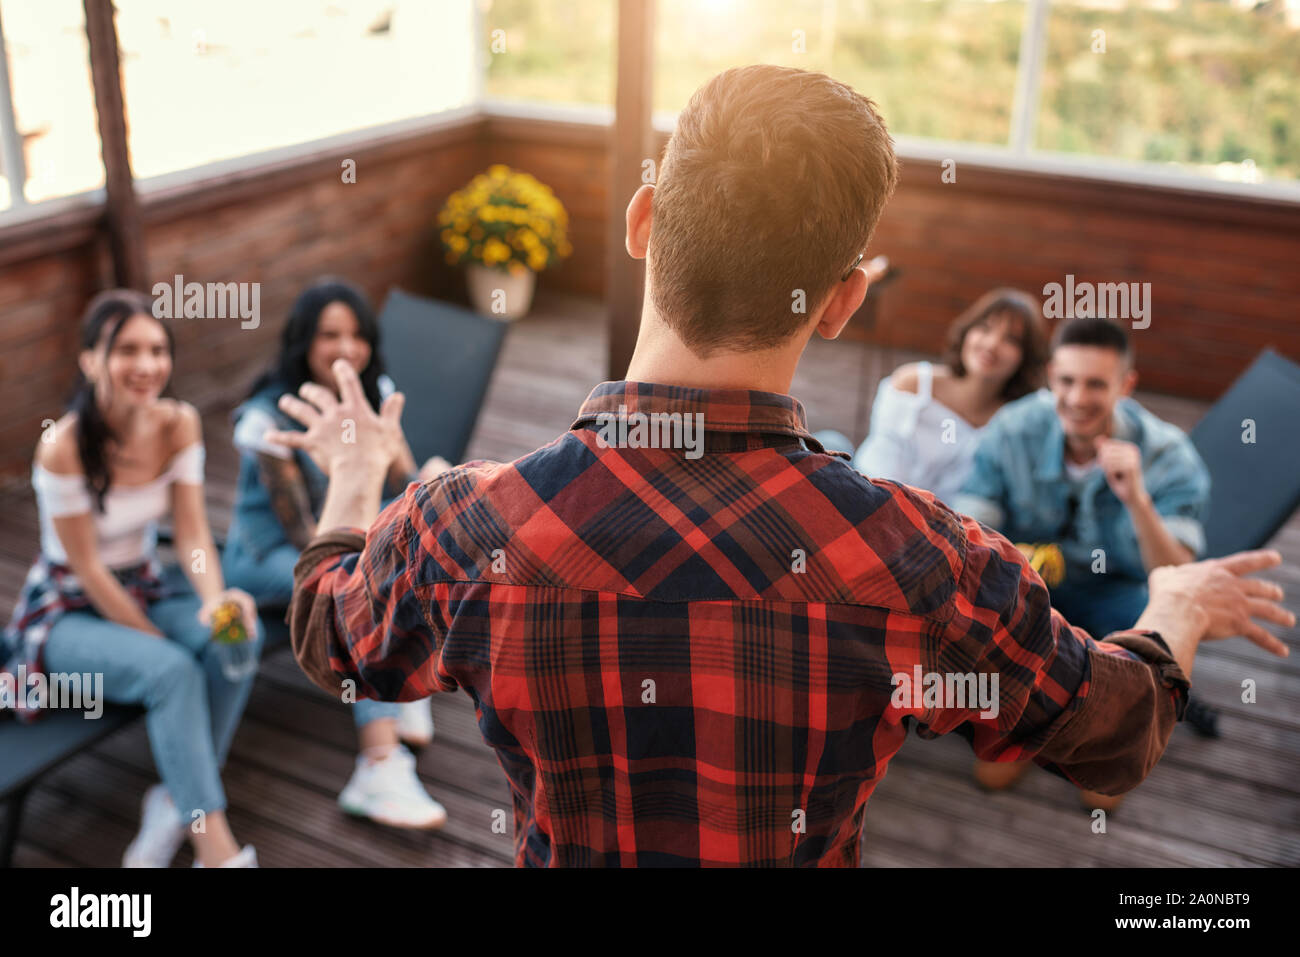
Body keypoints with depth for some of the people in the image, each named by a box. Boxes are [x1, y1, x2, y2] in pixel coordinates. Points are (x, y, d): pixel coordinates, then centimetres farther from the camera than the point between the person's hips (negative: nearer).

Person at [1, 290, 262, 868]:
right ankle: (217, 847, -24)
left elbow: (192, 531, -9)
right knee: (173, 672, -31)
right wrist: (161, 642, -16)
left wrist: (214, 599, -28)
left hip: (144, 589, 5)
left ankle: (177, 800, -9)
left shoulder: (178, 424, -8)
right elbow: (88, 569, -18)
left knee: (239, 636, -24)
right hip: (68, 613, -5)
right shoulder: (63, 449, -24)